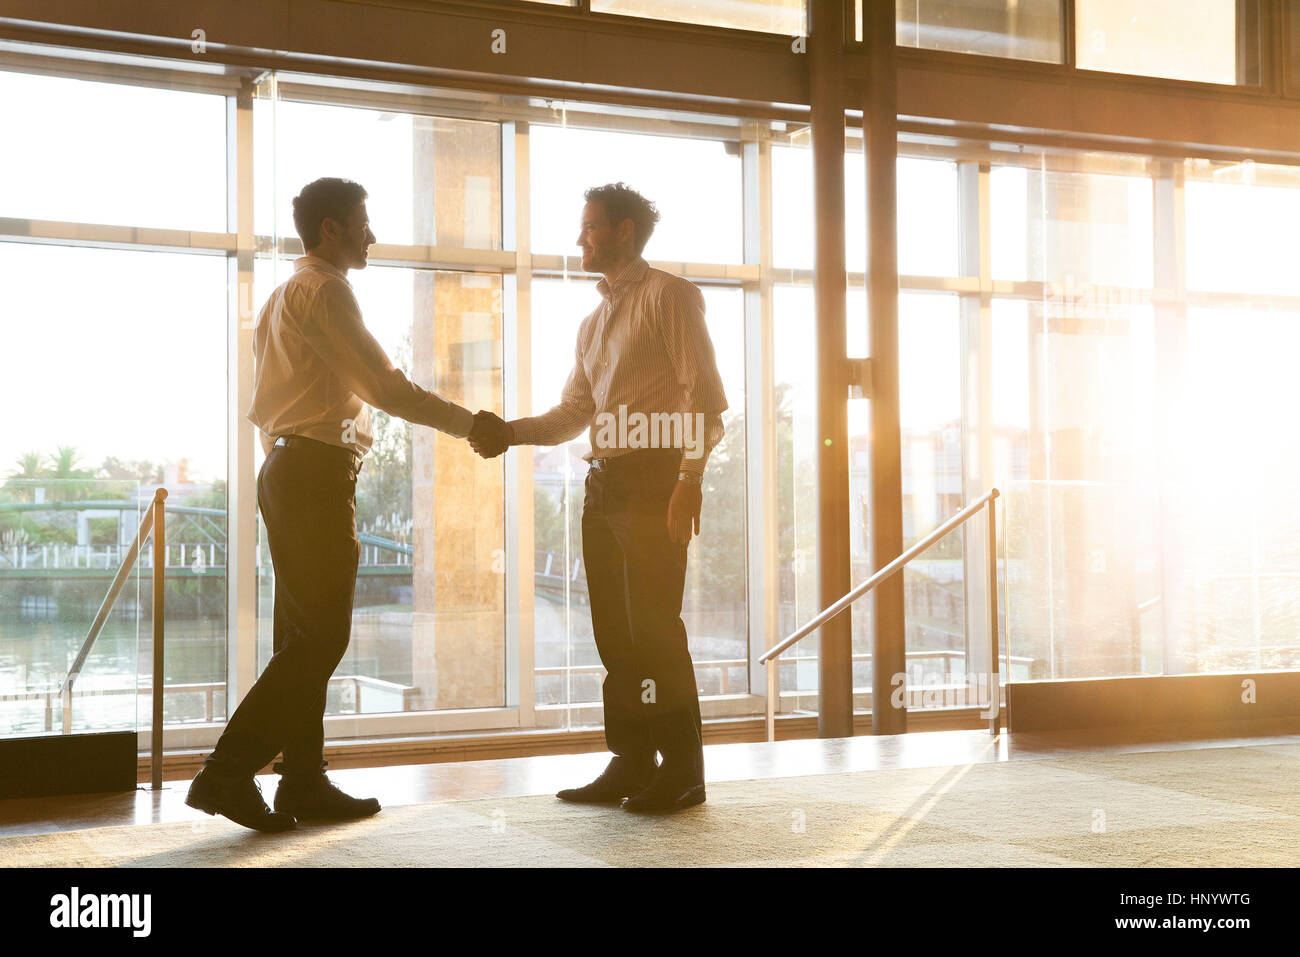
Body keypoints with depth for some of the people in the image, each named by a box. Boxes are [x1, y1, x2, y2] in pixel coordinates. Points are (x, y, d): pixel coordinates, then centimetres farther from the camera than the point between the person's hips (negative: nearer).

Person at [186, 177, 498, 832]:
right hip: (318, 474, -11)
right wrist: (469, 423, -9)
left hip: (286, 469, 11)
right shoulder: (323, 291, -9)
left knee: (305, 636, 9)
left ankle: (305, 784, 12)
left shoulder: (284, 296, 23)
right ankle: (228, 772, -11)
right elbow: (384, 386, -15)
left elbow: (262, 406, 25)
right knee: (320, 636, -10)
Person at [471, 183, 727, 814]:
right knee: (615, 634, 8)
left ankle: (682, 771, -1)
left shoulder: (668, 296, -2)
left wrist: (689, 480, -20)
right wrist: (511, 433, 3)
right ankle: (631, 765, 15)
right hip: (604, 485, 8)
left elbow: (703, 396, -11)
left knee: (654, 630, -8)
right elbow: (575, 412, 19)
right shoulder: (593, 323, 23)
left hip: (655, 483, -8)